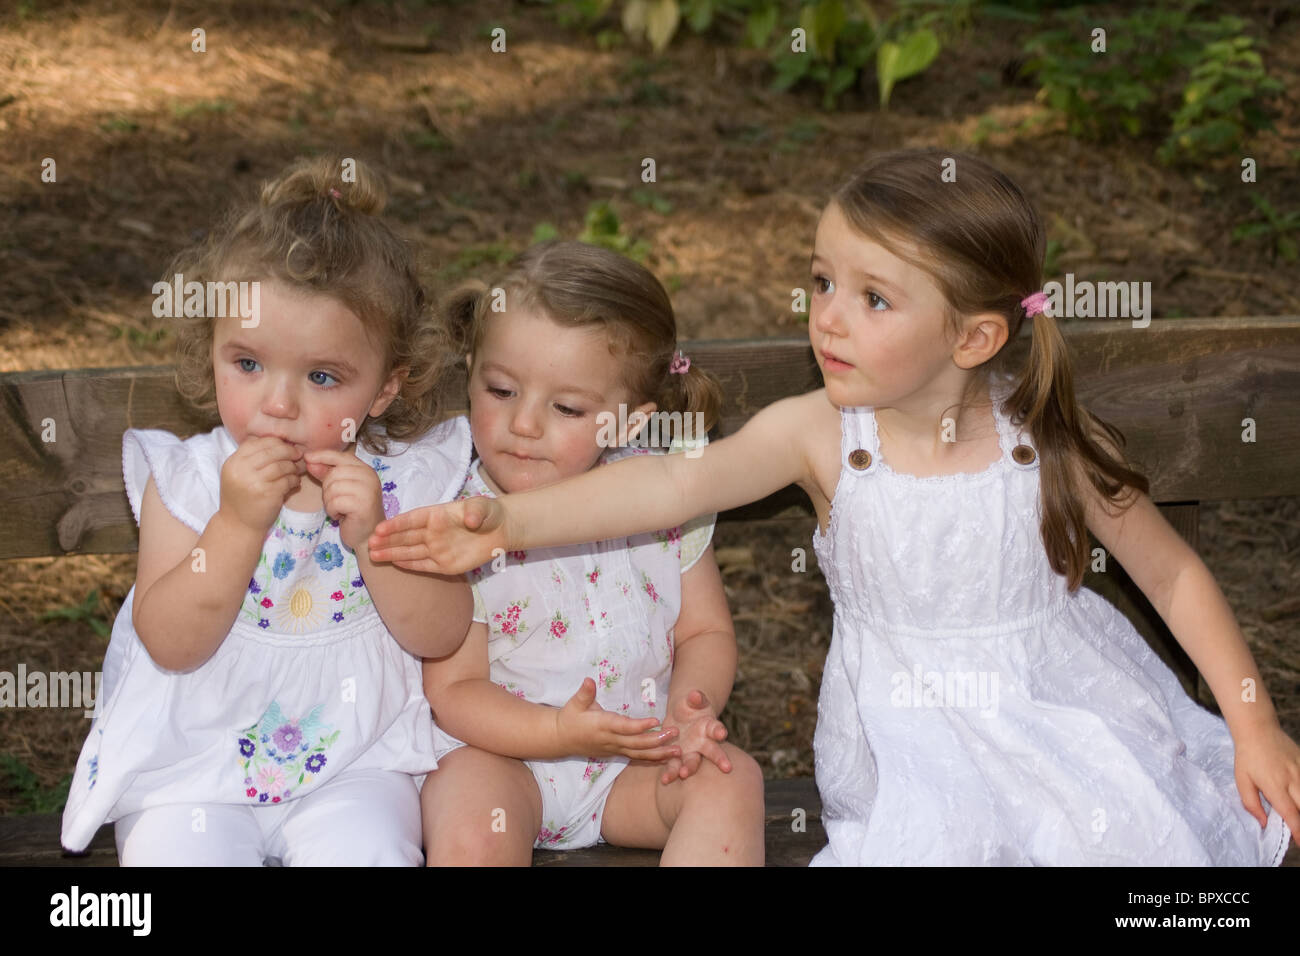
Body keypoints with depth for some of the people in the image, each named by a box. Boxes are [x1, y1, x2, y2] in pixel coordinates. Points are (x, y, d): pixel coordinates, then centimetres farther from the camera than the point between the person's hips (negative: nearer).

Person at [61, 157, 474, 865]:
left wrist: (373, 533, -22)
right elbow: (170, 643, -13)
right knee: (174, 852, -23)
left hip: (353, 759, 0)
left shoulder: (401, 478, -3)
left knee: (366, 850, -25)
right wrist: (237, 523, -25)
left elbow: (441, 636, -7)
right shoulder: (186, 477, -5)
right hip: (191, 759, 0)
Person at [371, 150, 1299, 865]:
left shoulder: (1050, 442, -15)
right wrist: (512, 518, -41)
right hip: (909, 733, 0)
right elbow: (678, 482, -28)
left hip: (1061, 707, 1)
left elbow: (1177, 576, -4)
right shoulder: (820, 432, -15)